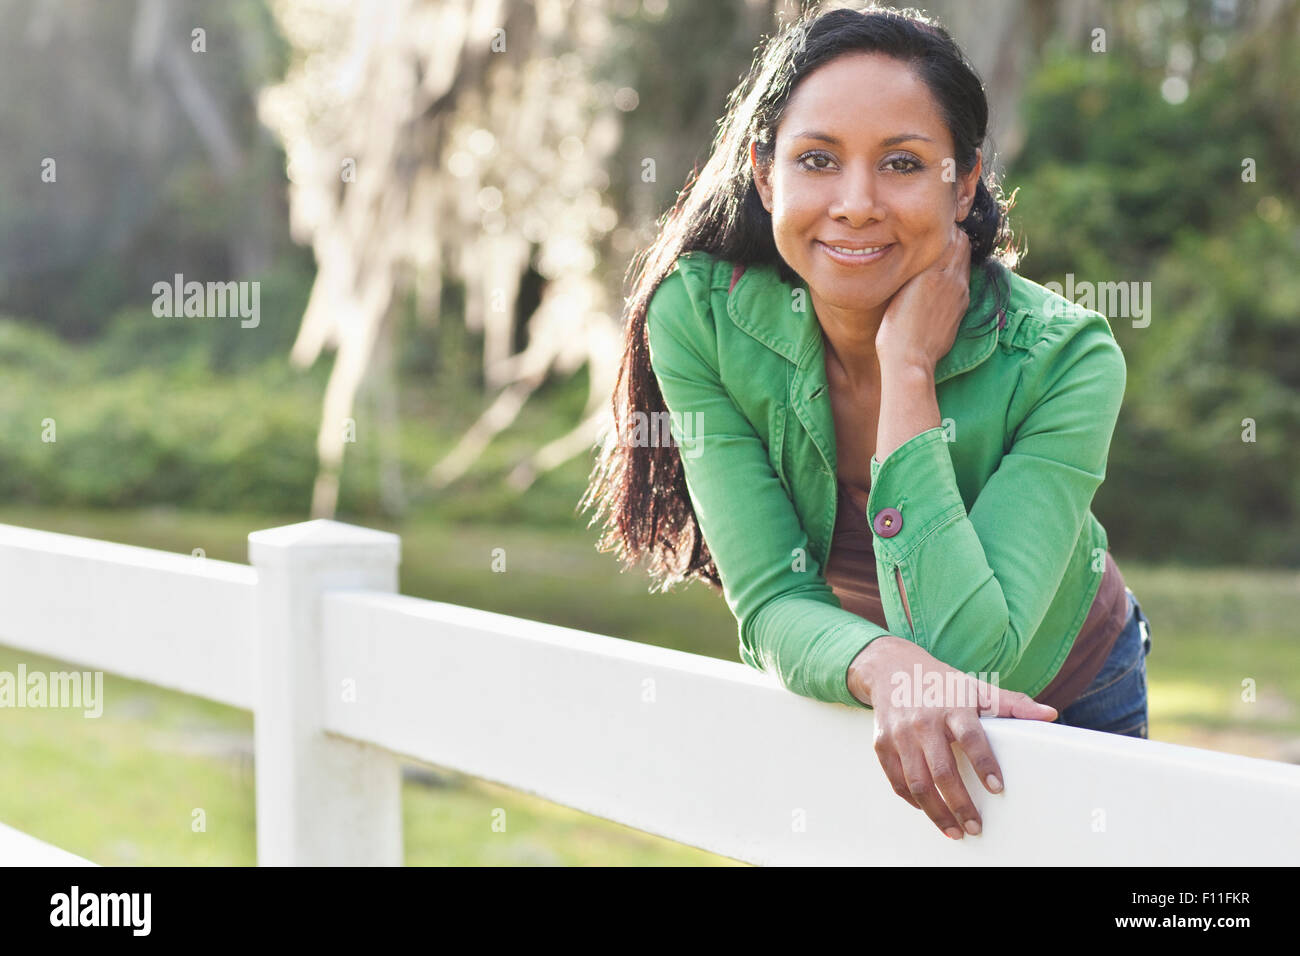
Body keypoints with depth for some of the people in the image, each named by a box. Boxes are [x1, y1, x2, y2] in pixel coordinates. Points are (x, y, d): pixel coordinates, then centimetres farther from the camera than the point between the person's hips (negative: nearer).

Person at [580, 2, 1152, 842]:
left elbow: (963, 654, -39)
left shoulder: (1065, 359, -31)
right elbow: (772, 605, -26)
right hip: (853, 702, 1)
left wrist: (907, 368, -40)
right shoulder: (700, 315, -25)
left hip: (1066, 697, -1)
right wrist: (885, 667, -48)